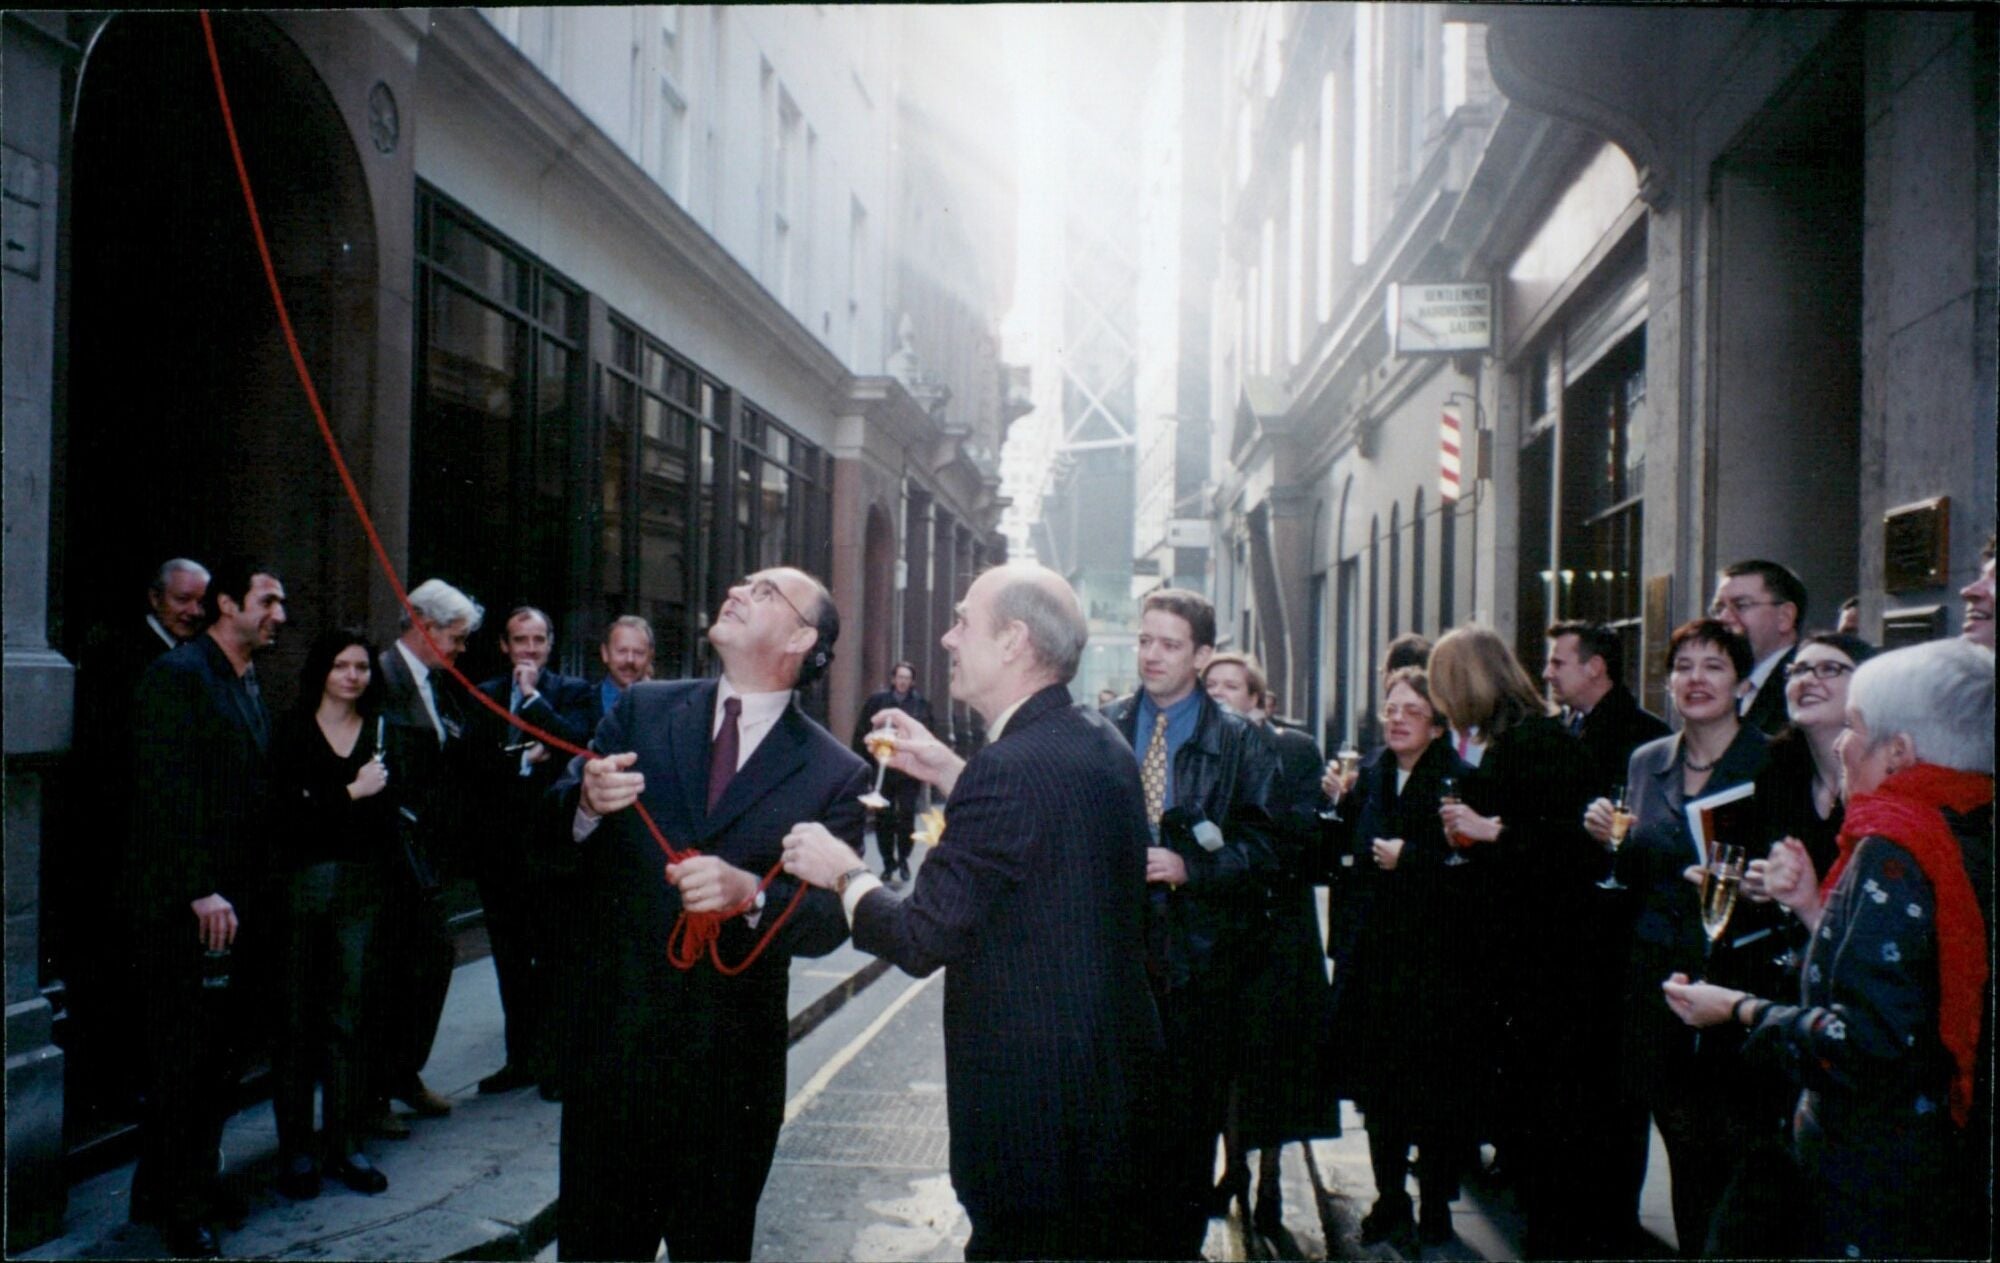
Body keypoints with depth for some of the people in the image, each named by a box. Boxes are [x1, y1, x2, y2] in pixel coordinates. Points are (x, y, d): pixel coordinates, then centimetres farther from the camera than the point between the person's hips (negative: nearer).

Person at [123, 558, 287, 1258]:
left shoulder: (248, 684, 17)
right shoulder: (176, 674, -10)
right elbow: (163, 791, -17)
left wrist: (250, 892, 12)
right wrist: (200, 892, -20)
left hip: (234, 901, 8)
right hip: (184, 904, -8)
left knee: (214, 1056, 12)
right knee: (187, 1056, -1)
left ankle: (165, 1188, 24)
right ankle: (182, 1207, 10)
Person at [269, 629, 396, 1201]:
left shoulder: (380, 733, 9)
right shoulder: (293, 732, 1)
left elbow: (391, 815, 8)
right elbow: (285, 811, -10)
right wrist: (351, 793, -13)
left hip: (361, 889, 2)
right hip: (301, 884, -2)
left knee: (348, 1018, 5)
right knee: (297, 1019, 3)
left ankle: (344, 1143, 13)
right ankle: (295, 1147, 12)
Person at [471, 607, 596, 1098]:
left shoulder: (575, 691, 1)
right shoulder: (484, 695, 10)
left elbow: (578, 744, -17)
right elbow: (474, 762, 0)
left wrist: (533, 695, -13)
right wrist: (521, 756, -15)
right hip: (499, 843, 4)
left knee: (552, 957, 3)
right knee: (510, 958, 12)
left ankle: (551, 1061, 11)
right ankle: (520, 1057, 22)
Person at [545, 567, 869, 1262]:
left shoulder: (835, 773, -4)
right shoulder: (642, 712, 3)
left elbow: (830, 919, -10)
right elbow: (553, 844, 2)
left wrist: (749, 893, -29)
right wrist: (586, 804, -21)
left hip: (731, 1062, -1)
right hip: (608, 1041, 2)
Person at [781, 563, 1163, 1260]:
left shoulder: (1010, 767, -24)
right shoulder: (1102, 744, 3)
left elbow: (921, 939, -21)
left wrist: (844, 871, -3)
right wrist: (950, 773, 15)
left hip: (1034, 1111, -8)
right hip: (1123, 1073, 9)